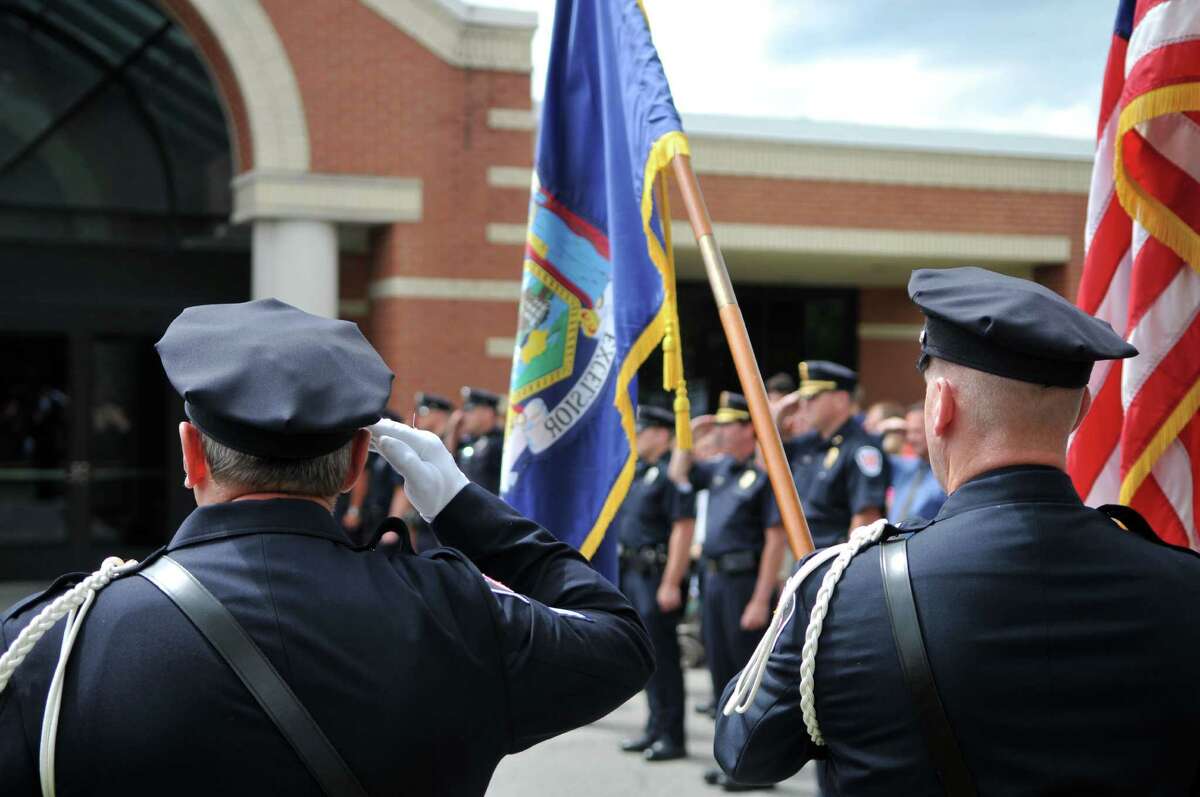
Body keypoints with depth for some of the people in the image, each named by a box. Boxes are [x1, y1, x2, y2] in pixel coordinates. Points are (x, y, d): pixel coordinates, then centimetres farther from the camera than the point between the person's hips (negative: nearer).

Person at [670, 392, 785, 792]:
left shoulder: (765, 474, -14)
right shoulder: (720, 468, 11)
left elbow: (776, 541, -19)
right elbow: (679, 474, 25)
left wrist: (761, 600, -22)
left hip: (745, 581, -9)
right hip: (715, 579, 9)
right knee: (722, 672, 14)